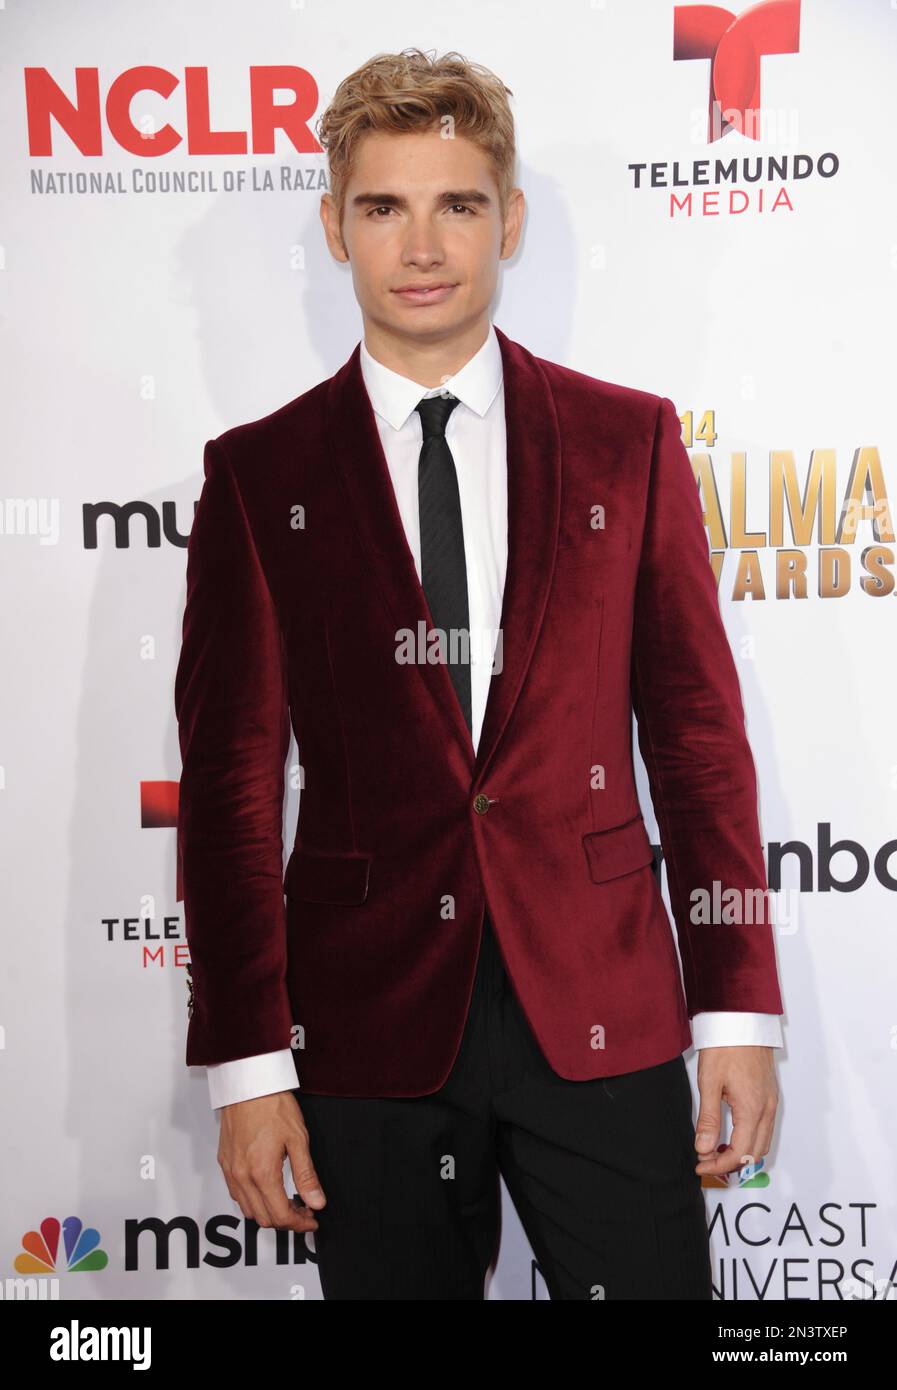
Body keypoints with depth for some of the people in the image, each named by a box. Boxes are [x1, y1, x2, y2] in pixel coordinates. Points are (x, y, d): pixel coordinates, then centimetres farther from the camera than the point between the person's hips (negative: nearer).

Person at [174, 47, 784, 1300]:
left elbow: (698, 726, 3)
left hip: (601, 1015, 1)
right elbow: (230, 777, 0)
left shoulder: (627, 440, 5)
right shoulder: (260, 473, 2)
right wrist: (247, 1063, -3)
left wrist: (738, 1008, 0)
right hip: (370, 1021, 0)